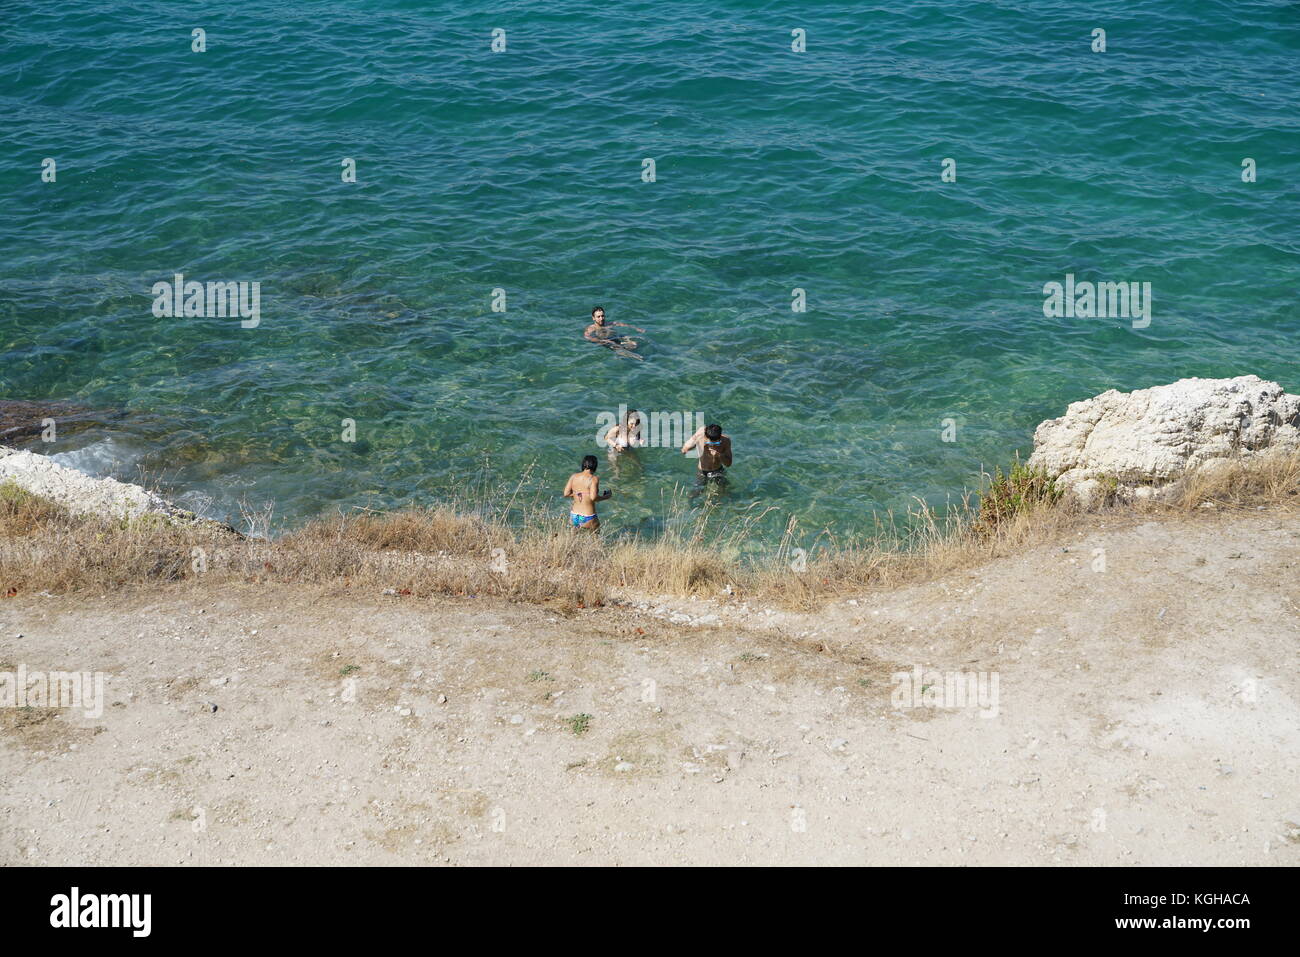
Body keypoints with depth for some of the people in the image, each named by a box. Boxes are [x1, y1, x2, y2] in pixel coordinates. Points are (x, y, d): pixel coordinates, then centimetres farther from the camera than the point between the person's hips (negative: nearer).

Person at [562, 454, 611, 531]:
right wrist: (605, 497, -2)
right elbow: (593, 497, -19)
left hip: (574, 516, 5)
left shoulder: (574, 476, 4)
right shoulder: (593, 479, -10)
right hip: (588, 519, -5)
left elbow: (566, 494, 4)